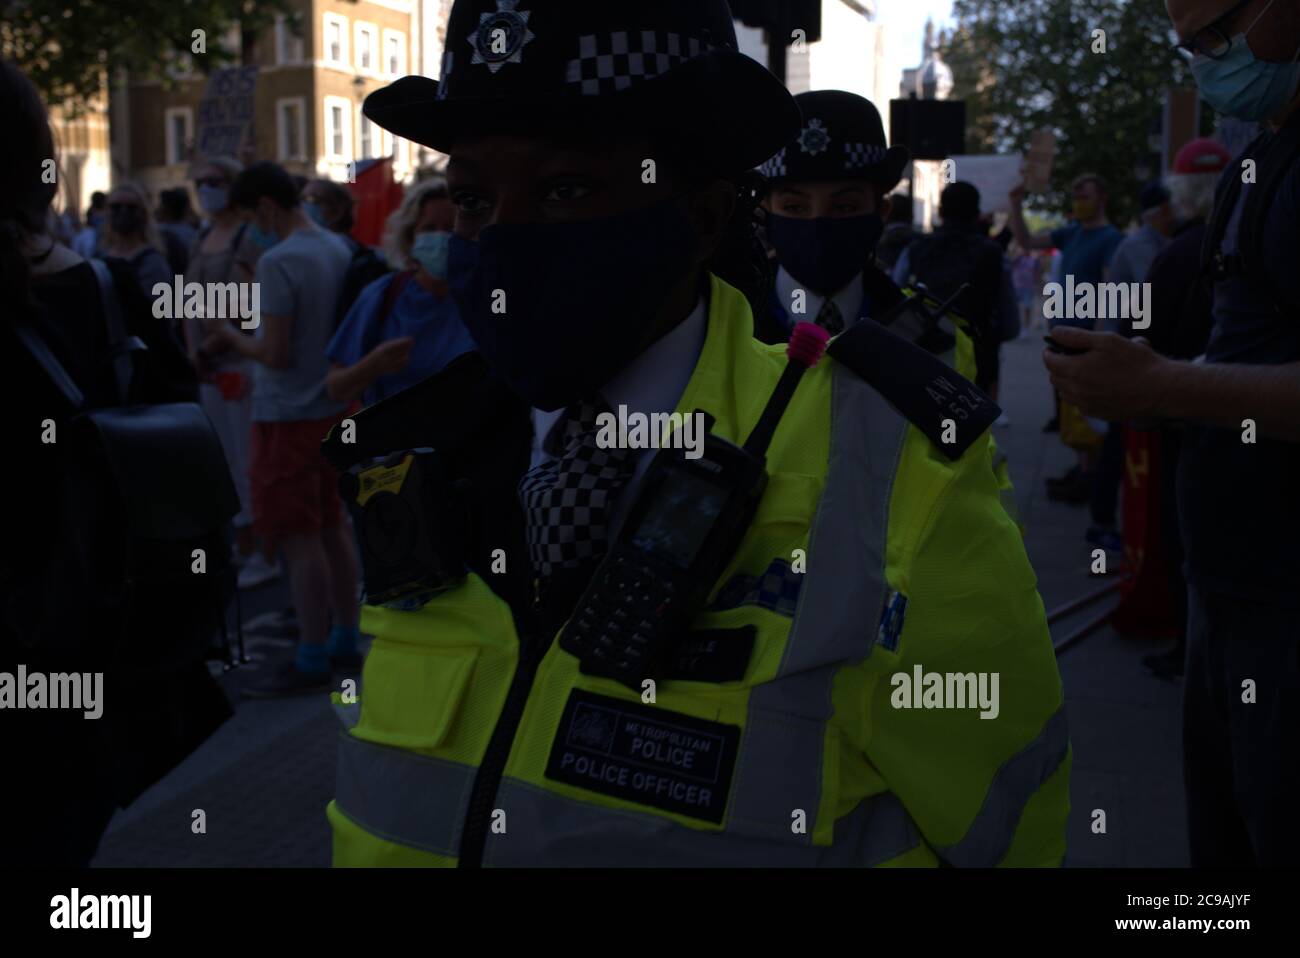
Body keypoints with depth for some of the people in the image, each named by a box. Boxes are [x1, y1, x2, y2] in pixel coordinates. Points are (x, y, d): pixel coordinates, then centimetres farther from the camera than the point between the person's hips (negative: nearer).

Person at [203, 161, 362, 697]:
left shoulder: (278, 261, -19)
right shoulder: (339, 251, 5)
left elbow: (276, 354, -20)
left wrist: (230, 337, -2)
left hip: (288, 415, -8)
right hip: (333, 407, 8)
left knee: (300, 541, -2)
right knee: (332, 527, 16)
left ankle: (311, 661, 5)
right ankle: (345, 641, 25)